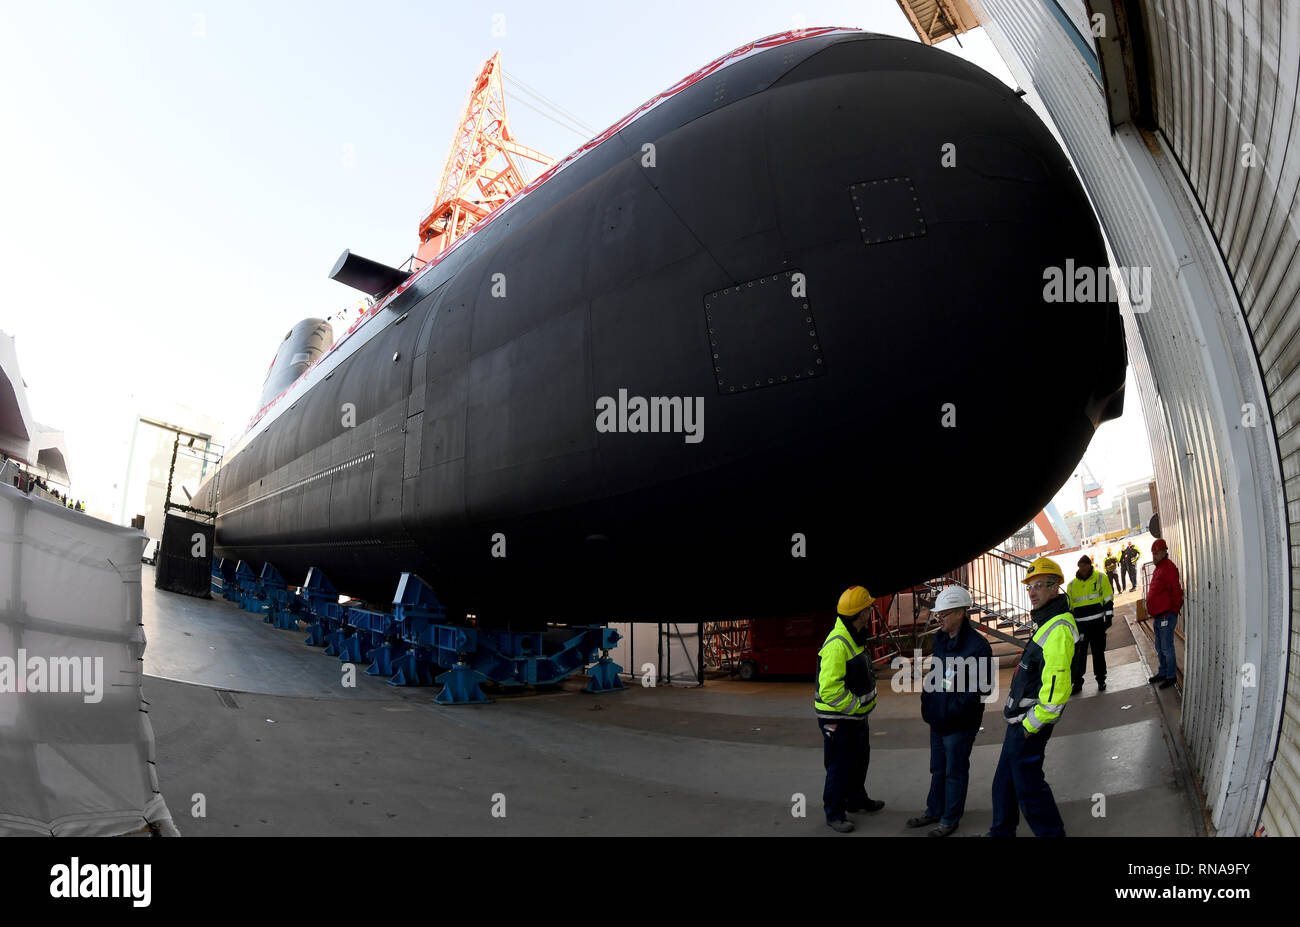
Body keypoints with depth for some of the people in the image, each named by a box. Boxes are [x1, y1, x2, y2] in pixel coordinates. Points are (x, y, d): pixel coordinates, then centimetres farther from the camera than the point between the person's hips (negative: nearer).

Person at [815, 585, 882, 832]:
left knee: (860, 760, 26)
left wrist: (862, 705, 14)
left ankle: (856, 799, 45)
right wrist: (856, 705, -22)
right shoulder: (837, 645, -28)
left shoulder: (854, 638, 6)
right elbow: (829, 690, -32)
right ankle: (834, 814, 19)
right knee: (840, 768, 3)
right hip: (839, 719, -10)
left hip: (857, 715, 10)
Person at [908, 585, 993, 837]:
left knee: (955, 772, 10)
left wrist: (953, 710, -22)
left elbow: (981, 688, -21)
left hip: (959, 723, -8)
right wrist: (927, 703, 9)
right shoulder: (940, 639, 4)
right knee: (938, 768, 22)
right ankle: (934, 810, 38)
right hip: (937, 718, 8)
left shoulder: (977, 646, -21)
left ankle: (950, 819, 26)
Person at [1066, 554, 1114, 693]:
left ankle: (1101, 680, 23)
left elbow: (1108, 599, 1)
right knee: (1078, 655, 1)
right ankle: (1076, 682, 7)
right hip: (1080, 624, 2)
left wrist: (1108, 617, -4)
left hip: (1097, 623, -2)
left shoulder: (1100, 578, 0)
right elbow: (1069, 607, 13)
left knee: (1098, 652, 9)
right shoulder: (1072, 585, 7)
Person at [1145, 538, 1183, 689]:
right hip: (1158, 617, 10)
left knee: (1167, 648, -2)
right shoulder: (1159, 568, 16)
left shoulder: (1168, 568, -17)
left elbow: (1176, 592, -22)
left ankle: (1171, 676, 8)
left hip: (1166, 616, -10)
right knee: (1160, 648, 19)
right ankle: (1162, 673, 30)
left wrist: (1174, 610, -14)